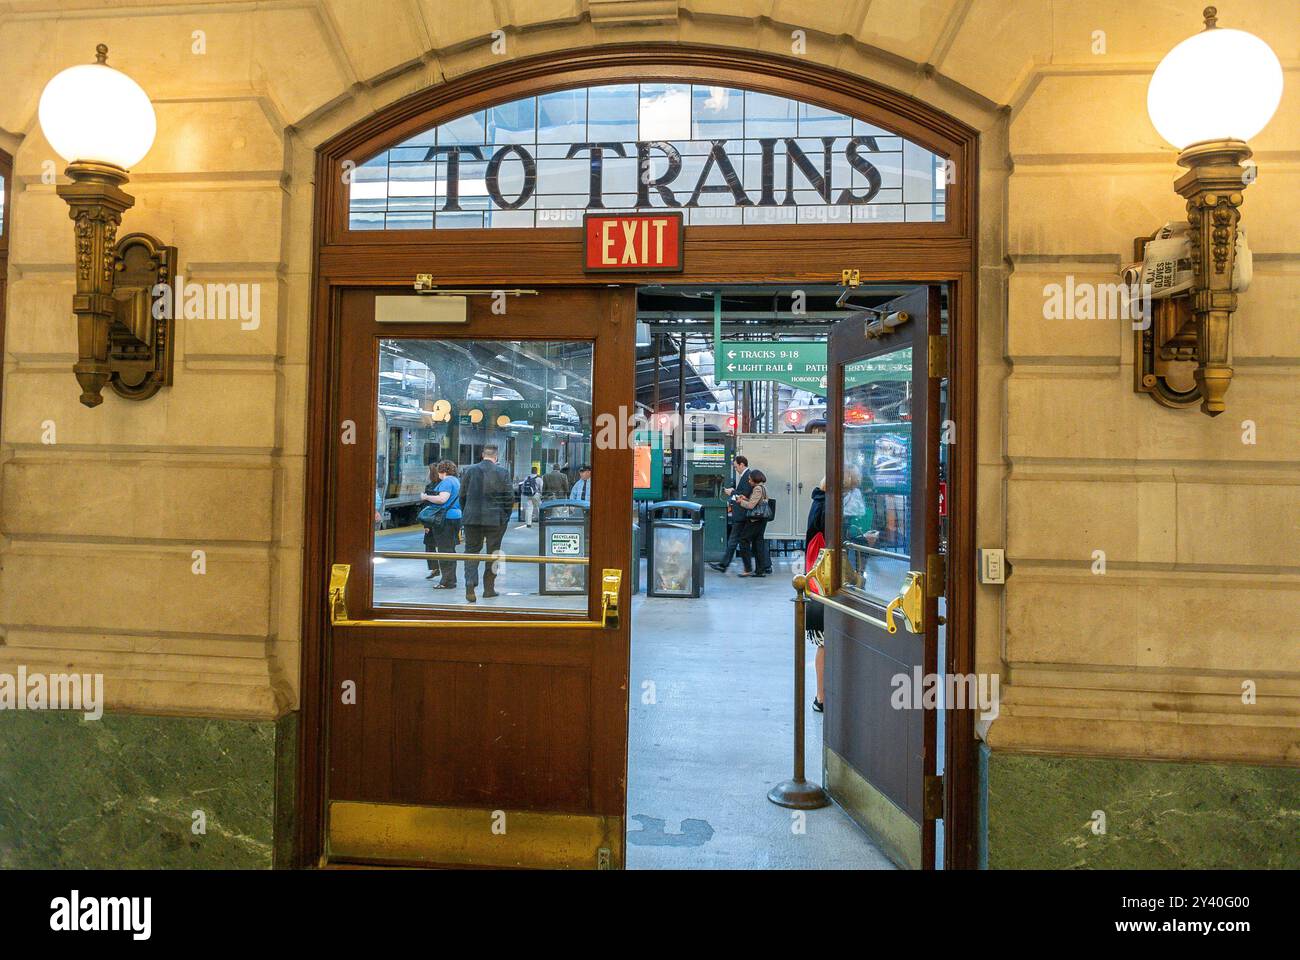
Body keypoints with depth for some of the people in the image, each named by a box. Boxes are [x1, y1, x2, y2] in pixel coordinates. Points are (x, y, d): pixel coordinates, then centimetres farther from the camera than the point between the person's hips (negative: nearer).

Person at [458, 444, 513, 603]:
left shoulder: (469, 471, 2)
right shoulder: (502, 472, -4)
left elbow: (462, 496, 5)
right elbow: (510, 497, -3)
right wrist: (505, 517, 9)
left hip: (472, 518, 1)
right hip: (495, 519, -1)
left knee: (471, 551, 9)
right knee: (493, 553, 10)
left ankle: (470, 586, -7)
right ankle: (489, 588, 16)